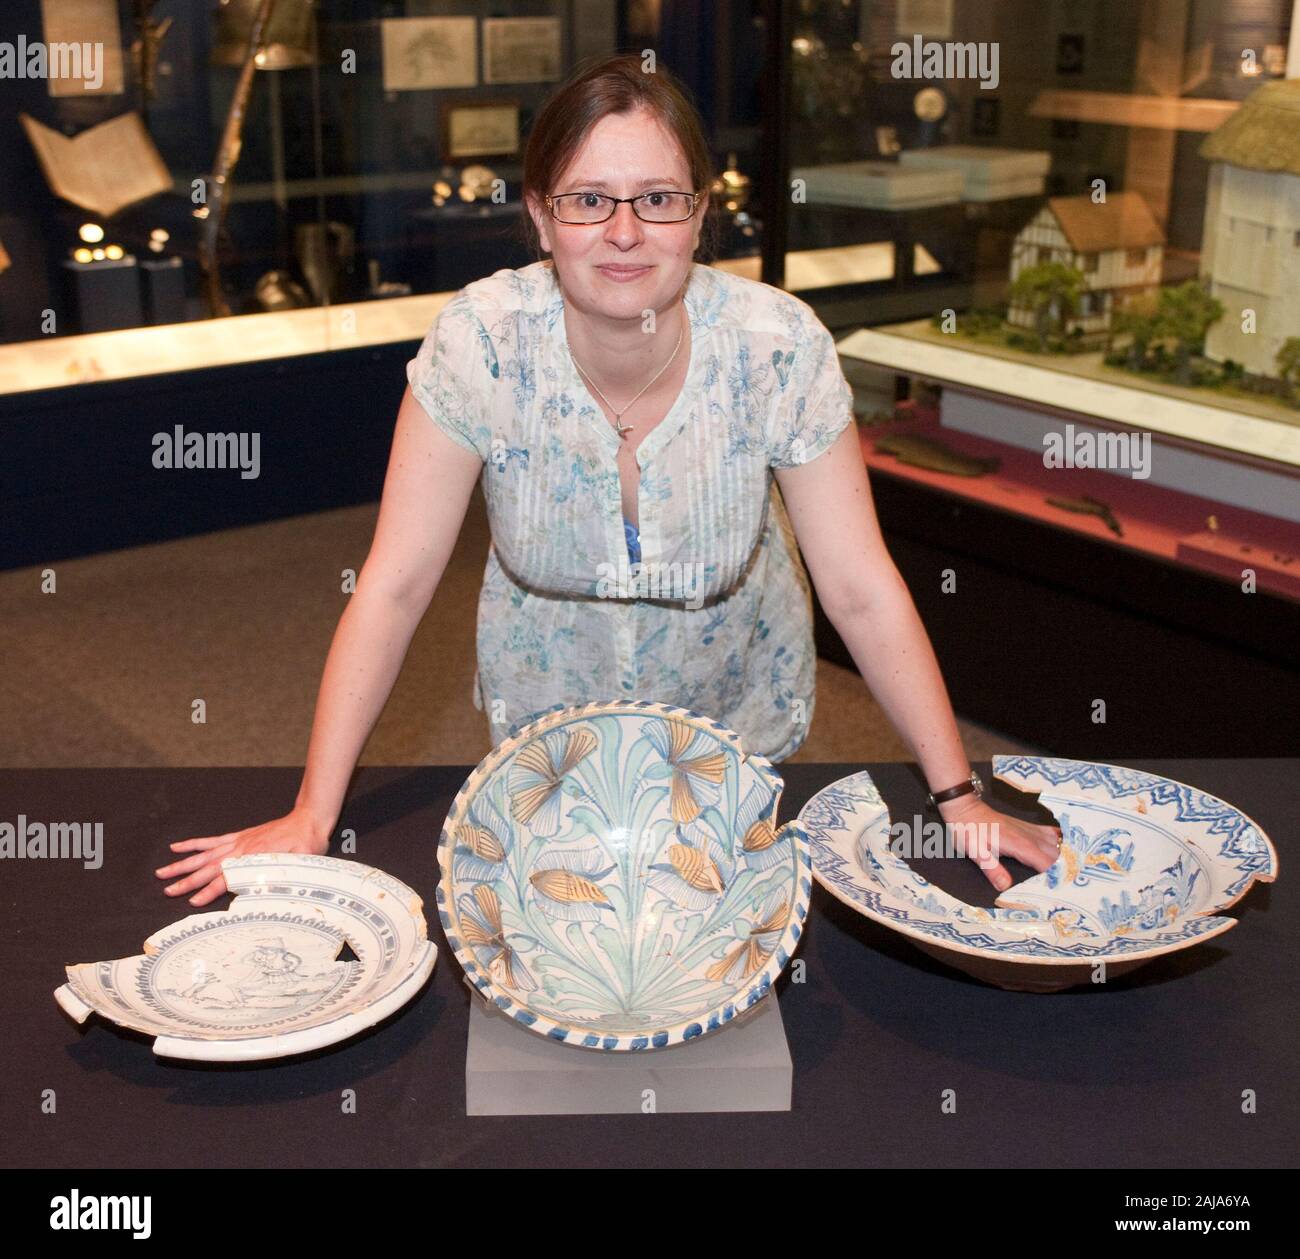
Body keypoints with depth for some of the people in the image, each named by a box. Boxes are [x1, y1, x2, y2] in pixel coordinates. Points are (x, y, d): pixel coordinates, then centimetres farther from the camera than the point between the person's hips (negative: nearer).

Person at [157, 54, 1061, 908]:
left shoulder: (779, 347, -25)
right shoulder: (480, 342, -26)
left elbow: (863, 593, -19)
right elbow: (395, 584, -21)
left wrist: (959, 798, -20)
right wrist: (313, 814, -22)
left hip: (739, 717, 0)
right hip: (545, 717, 0)